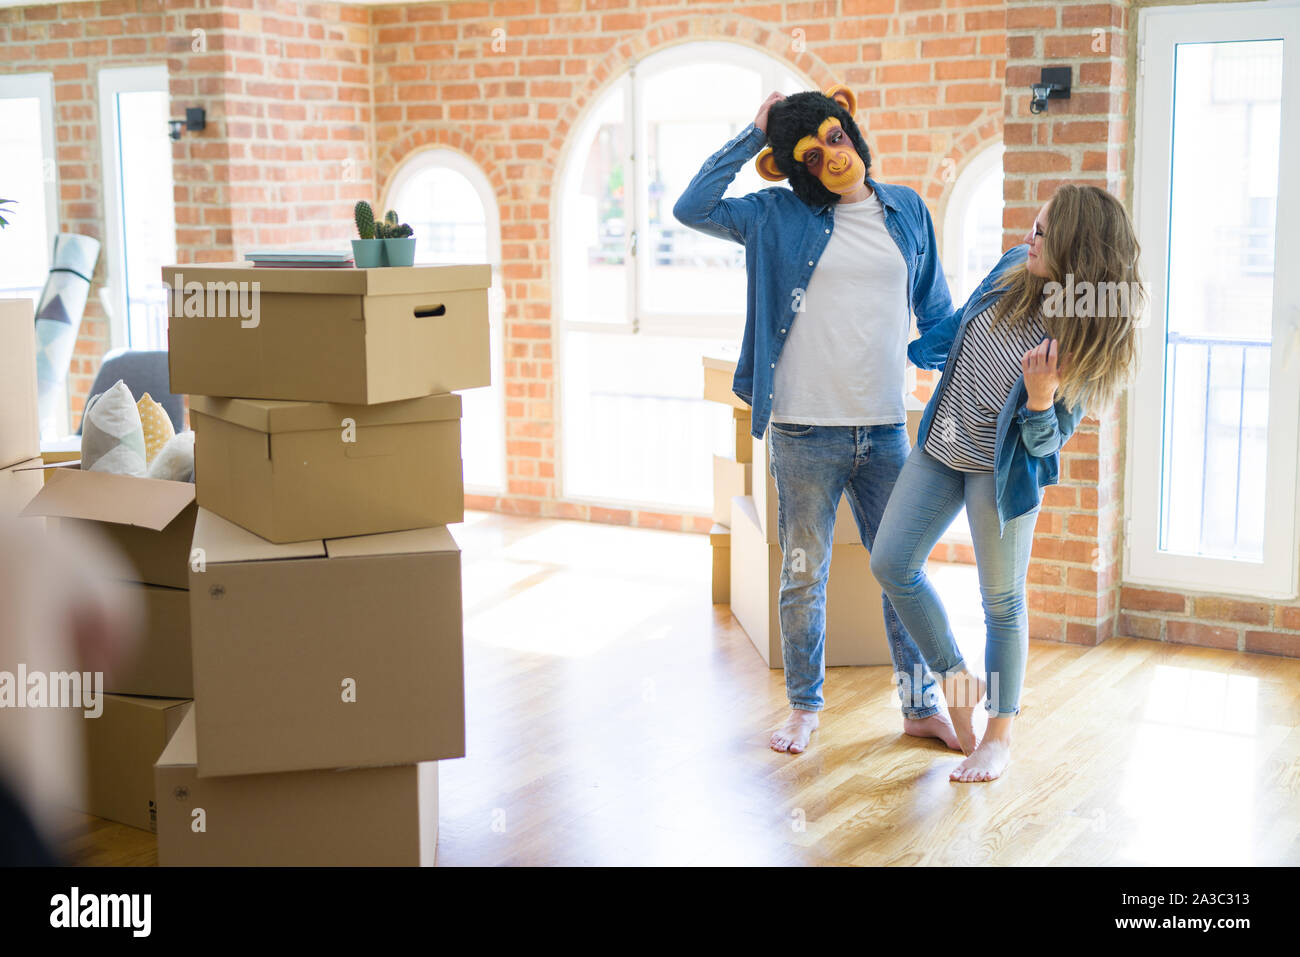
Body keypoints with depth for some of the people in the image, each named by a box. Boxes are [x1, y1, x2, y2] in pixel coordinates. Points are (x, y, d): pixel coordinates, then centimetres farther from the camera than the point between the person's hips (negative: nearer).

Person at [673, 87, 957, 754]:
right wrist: (752, 135, -6)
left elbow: (936, 310, 16)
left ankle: (921, 705, 24)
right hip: (806, 432, -2)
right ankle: (804, 706, 25)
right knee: (804, 576, 9)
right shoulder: (780, 216, 2)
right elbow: (692, 209, -8)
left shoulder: (907, 211, 9)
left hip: (885, 429, 2)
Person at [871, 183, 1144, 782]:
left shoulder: (1088, 339, -21)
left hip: (1003, 466, -6)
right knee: (891, 564, 5)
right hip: (942, 443, 6)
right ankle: (957, 680, 24)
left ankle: (999, 736, 20)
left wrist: (1040, 400, -38)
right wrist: (919, 353, 24)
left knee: (1003, 600, 3)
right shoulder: (1015, 268, -8)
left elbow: (1047, 443, -18)